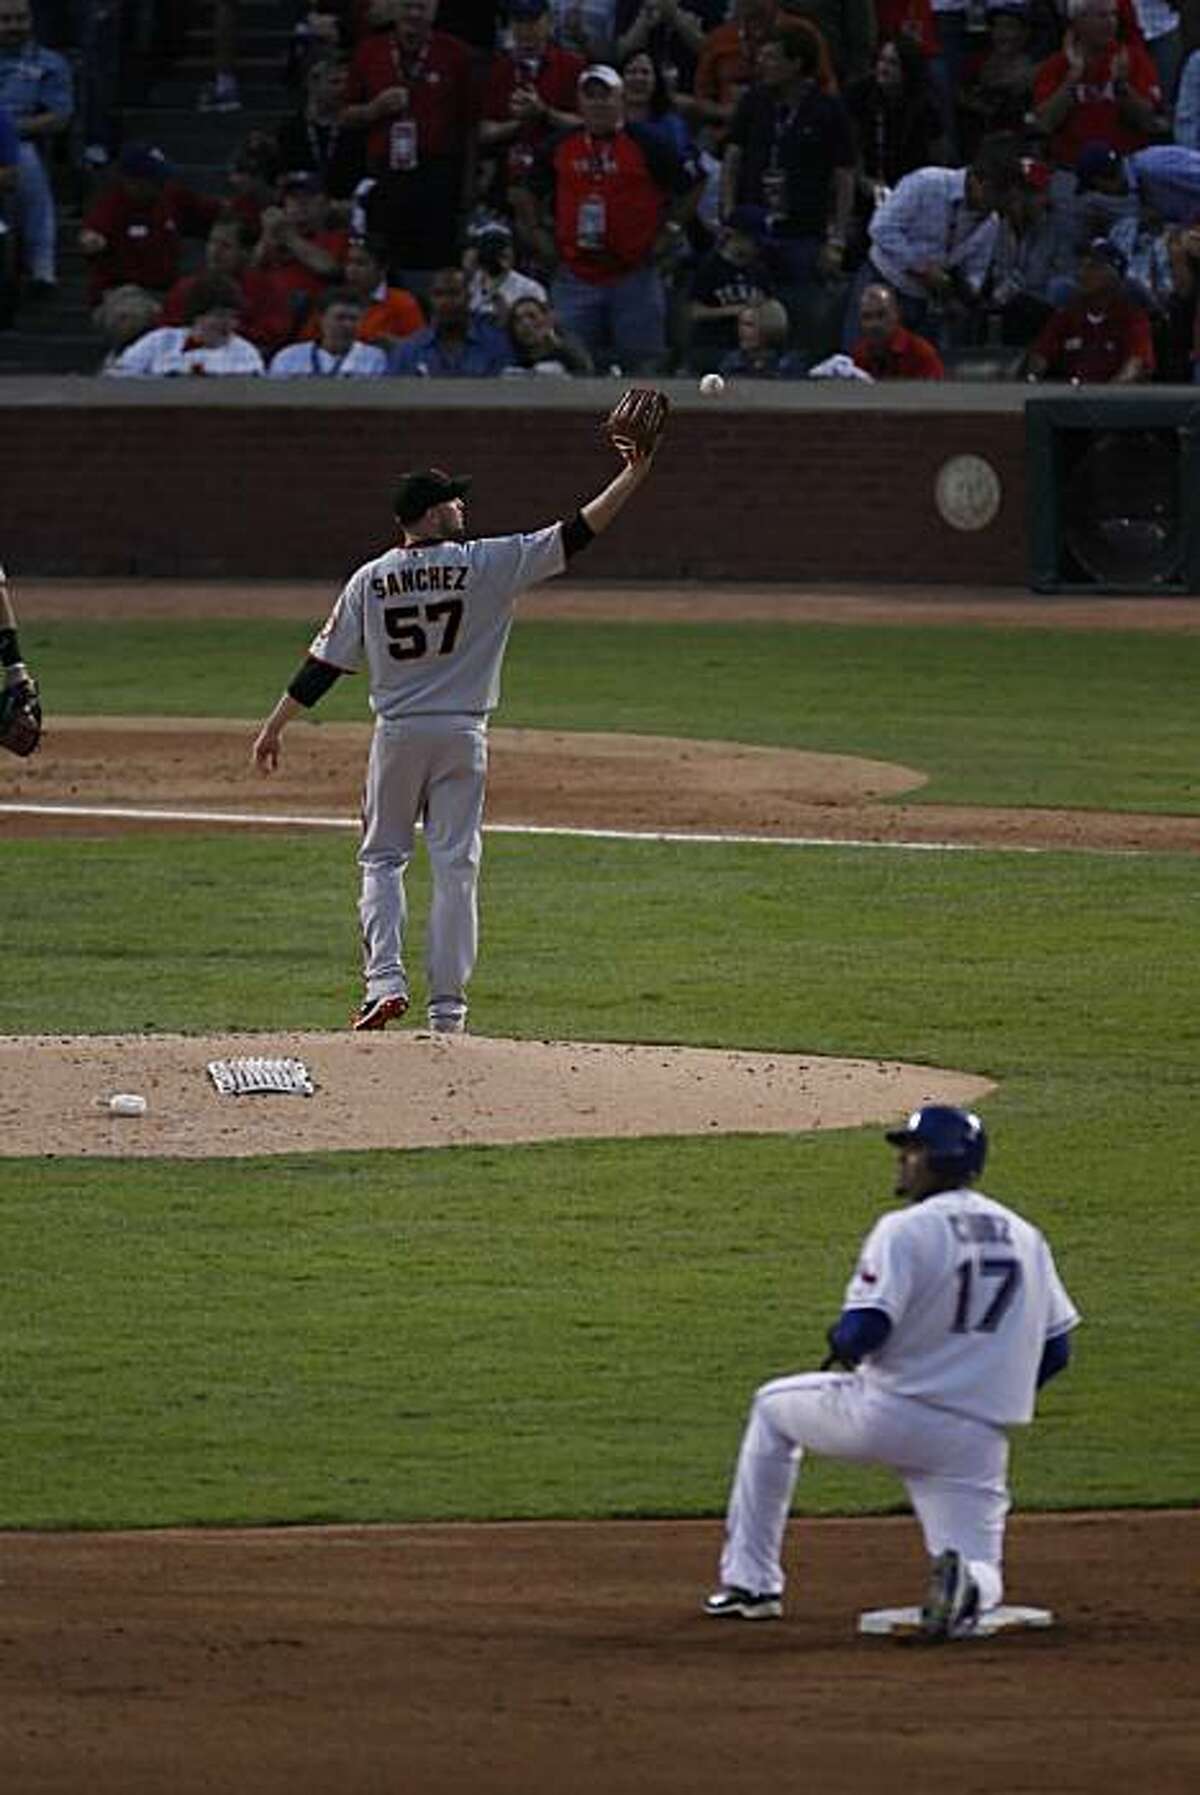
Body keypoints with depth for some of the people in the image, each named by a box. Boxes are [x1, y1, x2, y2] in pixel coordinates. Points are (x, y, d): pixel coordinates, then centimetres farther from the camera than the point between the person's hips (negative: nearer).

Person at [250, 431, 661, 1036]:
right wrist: (631, 479, -5)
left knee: (382, 858, 14)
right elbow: (572, 536, -9)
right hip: (461, 734, -1)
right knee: (455, 867, 4)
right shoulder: (485, 565, -6)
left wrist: (275, 726, 9)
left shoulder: (370, 580, -1)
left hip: (397, 733, 1)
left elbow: (322, 666, 1)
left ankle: (385, 980, -4)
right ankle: (447, 1009, 2)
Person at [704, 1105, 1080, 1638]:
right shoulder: (1025, 1237, 9)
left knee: (772, 1408, 25)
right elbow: (1055, 1348, 13)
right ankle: (968, 1582, -30)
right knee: (979, 1576, 11)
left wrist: (841, 1344, 3)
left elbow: (860, 1333, -20)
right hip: (977, 1443, 4)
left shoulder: (905, 1230, -11)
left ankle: (750, 1581, 23)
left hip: (888, 1415, -4)